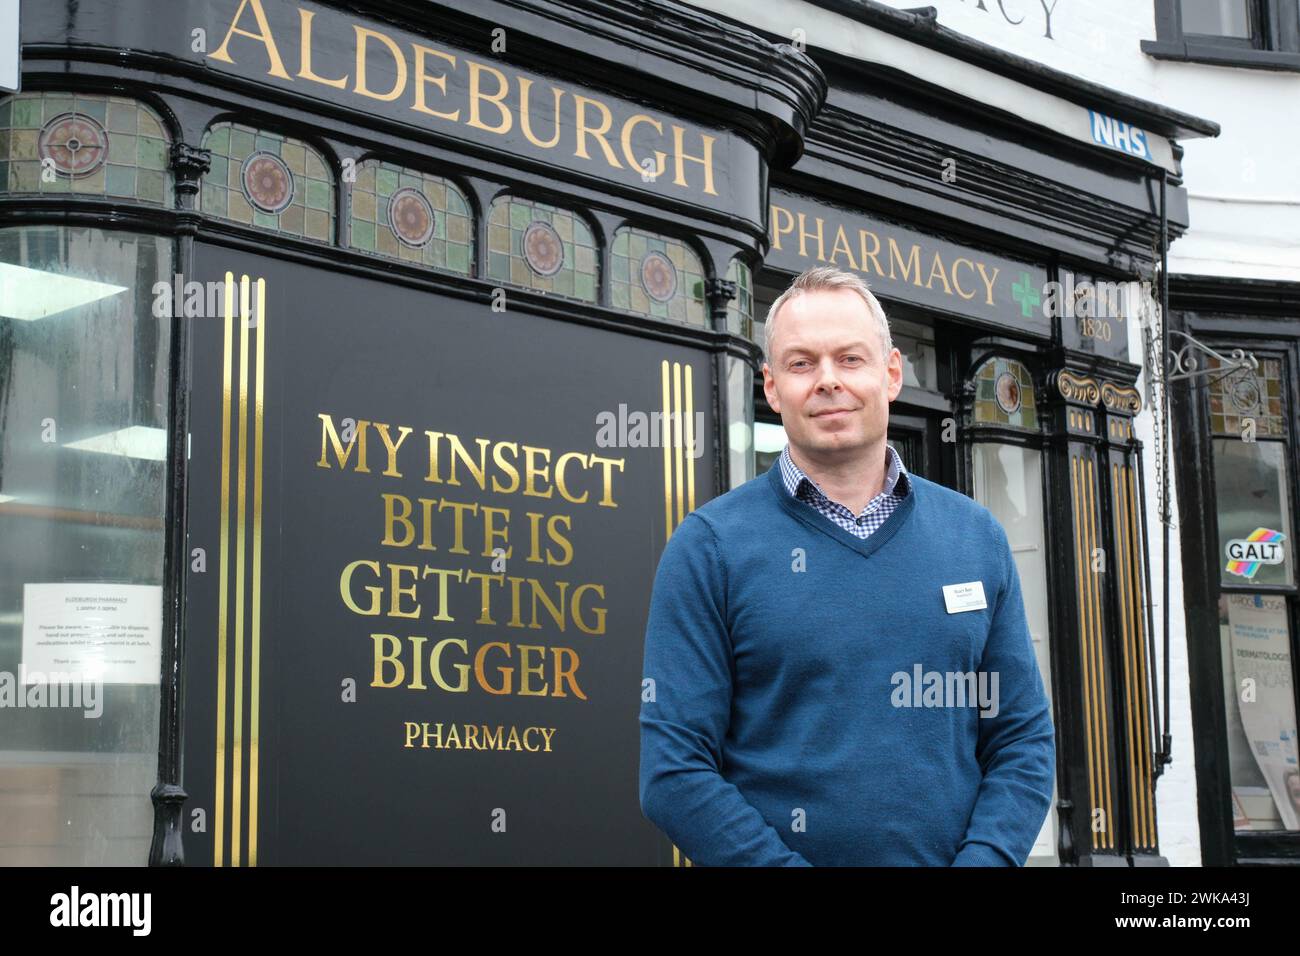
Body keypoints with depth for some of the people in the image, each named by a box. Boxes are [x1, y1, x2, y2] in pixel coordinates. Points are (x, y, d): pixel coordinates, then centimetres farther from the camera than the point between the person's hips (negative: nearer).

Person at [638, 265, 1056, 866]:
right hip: (784, 853, -2)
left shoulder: (977, 537, 4)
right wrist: (784, 863, -21)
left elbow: (1024, 738, 4)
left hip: (953, 855, 3)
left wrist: (980, 860, -13)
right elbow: (674, 771, -11)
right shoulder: (709, 546, -7)